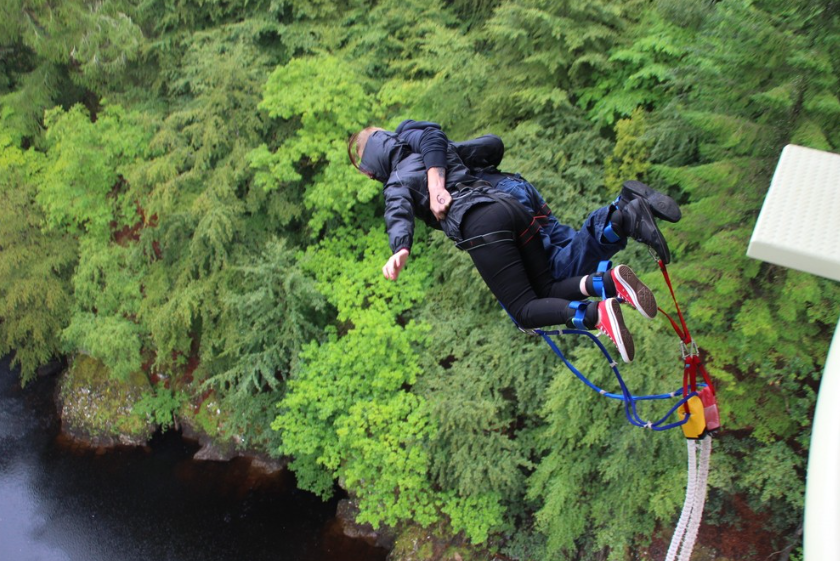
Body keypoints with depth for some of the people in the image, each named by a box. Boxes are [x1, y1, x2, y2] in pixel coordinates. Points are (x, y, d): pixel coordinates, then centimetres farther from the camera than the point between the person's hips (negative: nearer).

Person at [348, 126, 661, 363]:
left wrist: (400, 251, -30)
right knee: (547, 289, 13)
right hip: (511, 206, 7)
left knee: (526, 311, -3)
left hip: (480, 228, -7)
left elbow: (399, 214, -12)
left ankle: (596, 314, -29)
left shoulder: (396, 184, 9)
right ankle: (609, 281, -13)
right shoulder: (438, 152, 29)